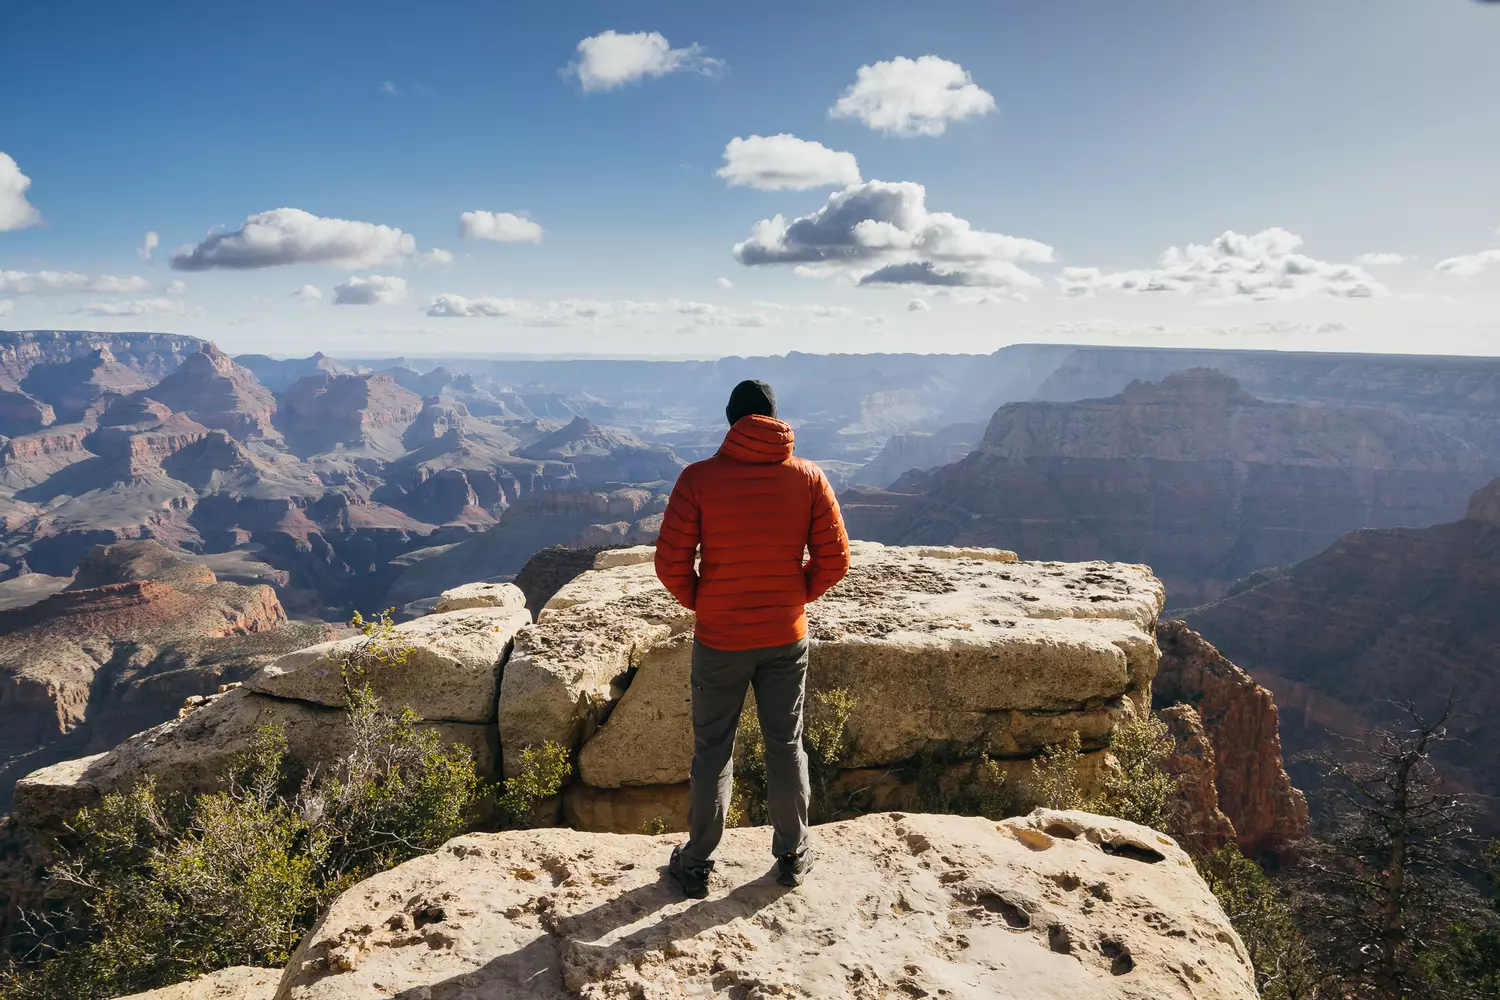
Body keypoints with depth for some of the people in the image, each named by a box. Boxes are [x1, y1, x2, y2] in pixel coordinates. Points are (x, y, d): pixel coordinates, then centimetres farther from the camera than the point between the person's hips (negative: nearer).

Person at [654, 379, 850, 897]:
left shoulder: (698, 477, -12)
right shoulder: (809, 477, -6)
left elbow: (671, 563, -12)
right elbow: (834, 559, -4)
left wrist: (700, 603, 6)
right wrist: (796, 598, 11)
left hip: (719, 640, -1)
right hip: (787, 637, 2)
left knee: (712, 751, 13)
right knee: (787, 746, 17)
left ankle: (696, 864, 25)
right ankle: (792, 856, 31)